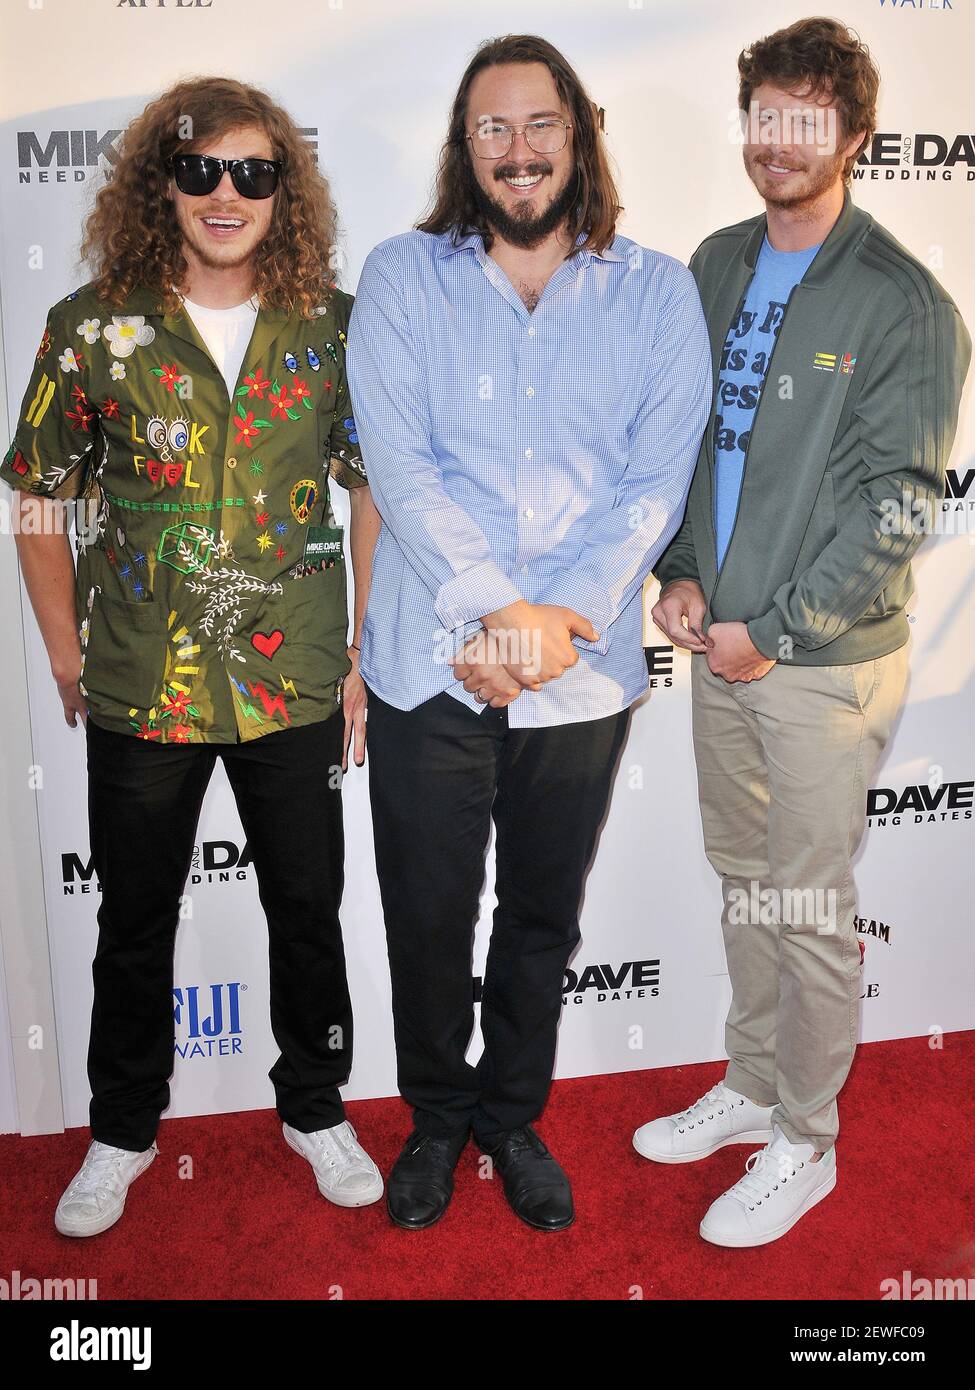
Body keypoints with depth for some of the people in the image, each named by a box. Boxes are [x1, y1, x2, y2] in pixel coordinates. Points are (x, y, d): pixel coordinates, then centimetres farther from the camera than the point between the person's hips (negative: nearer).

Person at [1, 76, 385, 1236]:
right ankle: (122, 1133, 38)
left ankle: (315, 1109, 38)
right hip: (142, 690, 0)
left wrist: (364, 655, 1)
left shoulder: (332, 323, 0)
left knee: (308, 910, 14)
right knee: (135, 922, 15)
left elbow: (374, 490, 4)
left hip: (297, 686, 1)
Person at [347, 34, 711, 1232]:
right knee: (427, 914, 10)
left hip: (585, 671, 1)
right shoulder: (402, 277, 1)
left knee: (544, 915, 15)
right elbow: (397, 461, -9)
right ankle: (437, 1115, 37)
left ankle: (514, 1114, 39)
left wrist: (568, 616, -17)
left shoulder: (657, 293, 4)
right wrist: (491, 609, -20)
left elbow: (658, 478, -4)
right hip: (429, 665, -1)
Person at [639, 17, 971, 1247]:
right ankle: (752, 1087, 37)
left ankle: (804, 1142, 24)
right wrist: (681, 572, -1)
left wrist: (773, 630, -16)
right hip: (719, 638, 6)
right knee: (743, 878, 18)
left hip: (824, 655, -6)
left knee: (809, 905, 5)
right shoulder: (717, 265, 8)